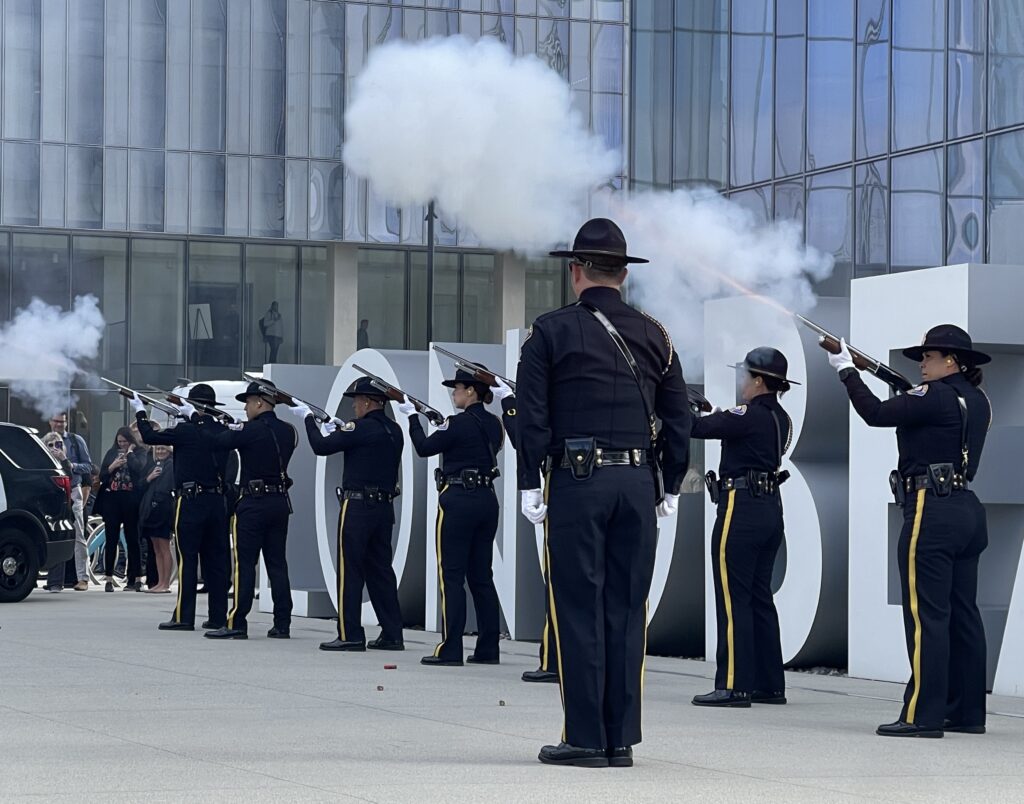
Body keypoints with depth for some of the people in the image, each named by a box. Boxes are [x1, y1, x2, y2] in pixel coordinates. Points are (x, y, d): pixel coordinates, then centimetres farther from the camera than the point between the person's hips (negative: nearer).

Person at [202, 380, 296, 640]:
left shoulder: (250, 430, -13)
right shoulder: (288, 431, 6)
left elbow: (217, 440, -10)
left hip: (253, 502, -6)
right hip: (280, 502, 6)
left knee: (244, 563, -4)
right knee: (277, 563, 8)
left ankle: (237, 623, -6)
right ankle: (282, 624, 8)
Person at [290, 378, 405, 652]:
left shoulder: (361, 428, -14)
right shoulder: (393, 431, 10)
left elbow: (321, 447, -11)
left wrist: (308, 418, 3)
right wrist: (340, 433, 22)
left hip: (358, 506, -8)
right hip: (385, 507, 8)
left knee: (349, 571, -3)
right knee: (380, 570, 11)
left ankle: (350, 634, -4)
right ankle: (392, 634, 10)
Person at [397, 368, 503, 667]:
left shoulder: (459, 423, -13)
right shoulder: (493, 424, 9)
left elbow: (424, 448, -4)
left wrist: (412, 416, 7)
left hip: (458, 500, -7)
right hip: (486, 500, 7)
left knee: (451, 575, -4)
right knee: (481, 575, 11)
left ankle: (450, 650, -7)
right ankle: (488, 648, 11)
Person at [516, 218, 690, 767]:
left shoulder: (551, 332, 1)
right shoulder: (653, 336, 12)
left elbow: (532, 417, -5)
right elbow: (678, 420, 12)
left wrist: (530, 484, -2)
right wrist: (670, 489, 18)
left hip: (577, 480, -4)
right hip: (638, 482, 4)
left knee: (579, 608, -2)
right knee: (626, 609, 6)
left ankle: (585, 738, -3)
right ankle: (621, 739, 6)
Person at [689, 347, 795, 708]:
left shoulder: (749, 415, -14)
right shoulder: (780, 419, 11)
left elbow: (695, 428, -18)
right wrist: (715, 414, 12)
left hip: (741, 508, -9)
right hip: (770, 508, 9)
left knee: (733, 600, -6)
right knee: (760, 598, 13)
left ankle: (734, 685, -6)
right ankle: (770, 684, 15)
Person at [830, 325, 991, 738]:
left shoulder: (936, 396, -12)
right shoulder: (976, 401, 14)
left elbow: (877, 414, -11)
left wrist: (847, 370, -1)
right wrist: (903, 390, 17)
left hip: (932, 511, -9)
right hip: (966, 509, 9)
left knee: (926, 615, -9)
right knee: (962, 614, 11)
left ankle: (923, 715, -11)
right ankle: (967, 712, 14)